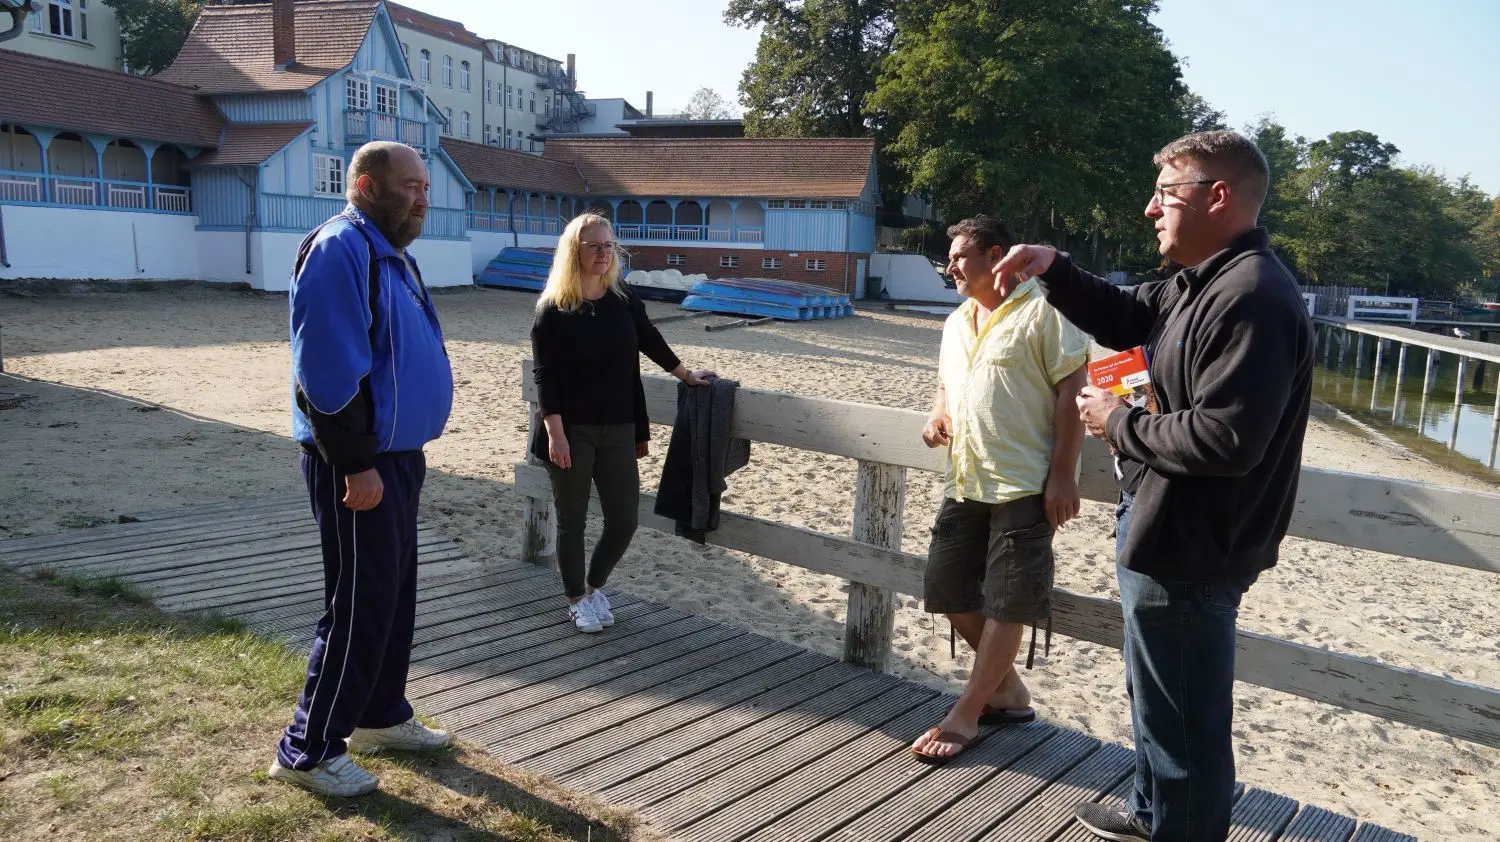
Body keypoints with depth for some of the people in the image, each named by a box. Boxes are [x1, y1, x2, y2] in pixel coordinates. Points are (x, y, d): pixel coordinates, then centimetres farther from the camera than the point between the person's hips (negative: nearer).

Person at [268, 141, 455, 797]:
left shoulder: (390, 252, 15)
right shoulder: (340, 250, -17)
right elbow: (329, 374, -24)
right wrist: (357, 466, -24)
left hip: (397, 454, 10)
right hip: (360, 463, -10)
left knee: (395, 594, 17)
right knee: (360, 607, -3)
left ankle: (381, 716, 33)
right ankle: (308, 751, 11)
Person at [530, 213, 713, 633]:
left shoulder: (625, 300, 5)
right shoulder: (553, 310, -7)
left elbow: (651, 341, 21)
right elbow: (544, 376, -10)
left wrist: (685, 374, 29)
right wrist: (555, 432, -17)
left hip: (618, 430, 4)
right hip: (572, 431, -4)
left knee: (624, 520, 6)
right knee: (572, 520, 7)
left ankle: (594, 586, 31)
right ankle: (577, 599, 26)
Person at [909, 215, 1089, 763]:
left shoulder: (1042, 312, -8)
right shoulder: (956, 323, 16)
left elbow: (1072, 392, -12)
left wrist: (1062, 476, -17)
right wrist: (937, 417, 5)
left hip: (1024, 486, -8)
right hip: (964, 484, 9)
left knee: (1006, 602, 0)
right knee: (948, 589, 11)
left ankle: (966, 713, 12)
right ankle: (1008, 689, 28)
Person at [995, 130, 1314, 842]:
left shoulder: (1252, 298, -24)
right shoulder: (1201, 281, 10)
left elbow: (1224, 438, -32)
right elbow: (1123, 318, 22)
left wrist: (1120, 424, -17)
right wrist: (1053, 268, 6)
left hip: (1189, 551, -11)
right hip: (1168, 535, 11)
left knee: (1183, 720, 4)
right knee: (1155, 697, 27)